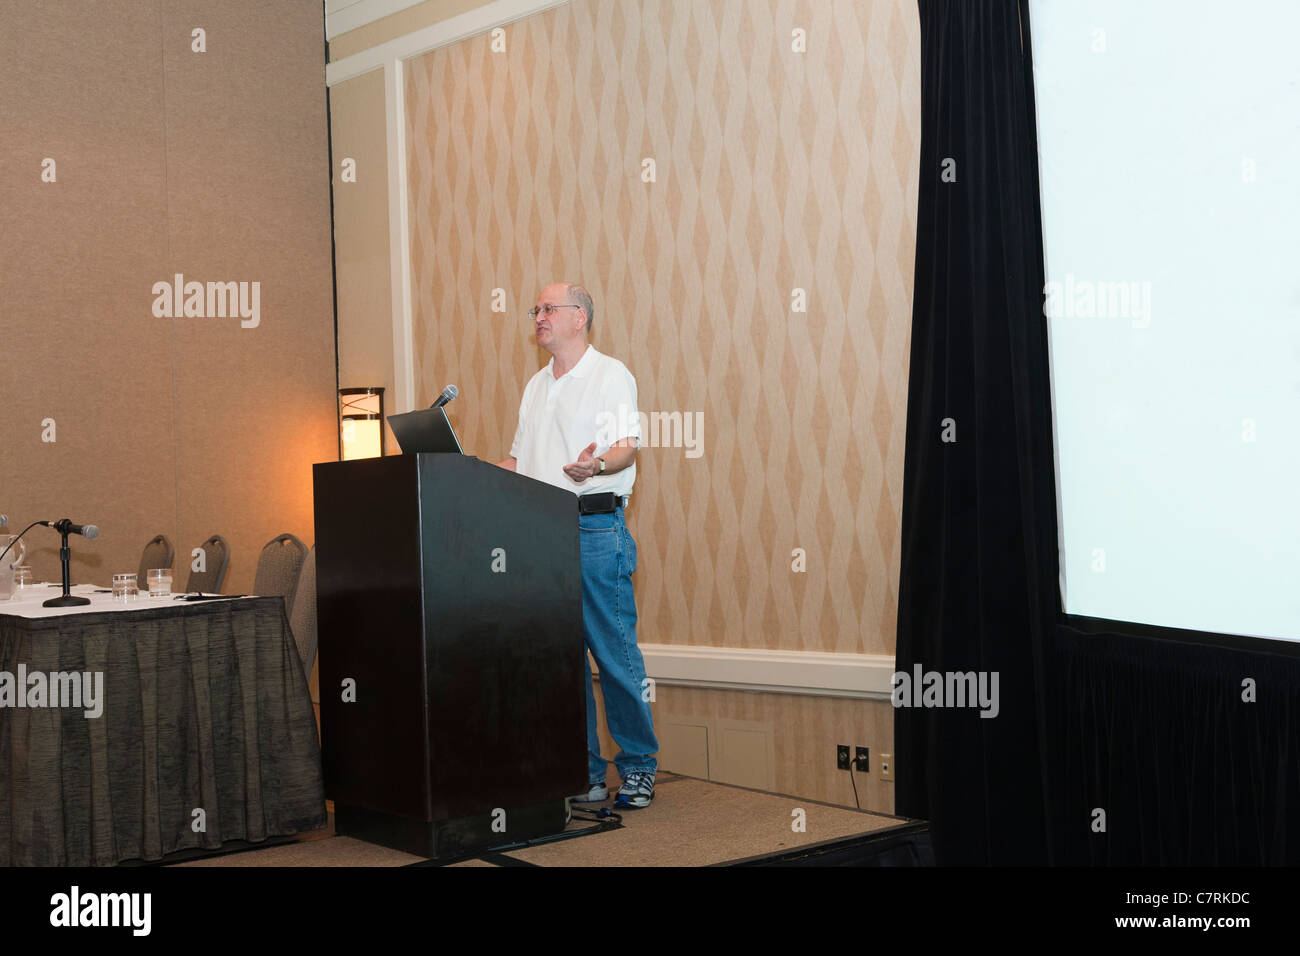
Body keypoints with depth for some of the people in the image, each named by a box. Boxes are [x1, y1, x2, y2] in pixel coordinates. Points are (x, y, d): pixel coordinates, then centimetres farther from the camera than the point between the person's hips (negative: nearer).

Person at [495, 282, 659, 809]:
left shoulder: (610, 374, 1)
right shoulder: (536, 386, 22)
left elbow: (627, 446, -10)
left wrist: (596, 463, -30)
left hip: (595, 527, -6)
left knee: (615, 652, -5)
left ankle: (638, 766, 6)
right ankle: (583, 771, 12)